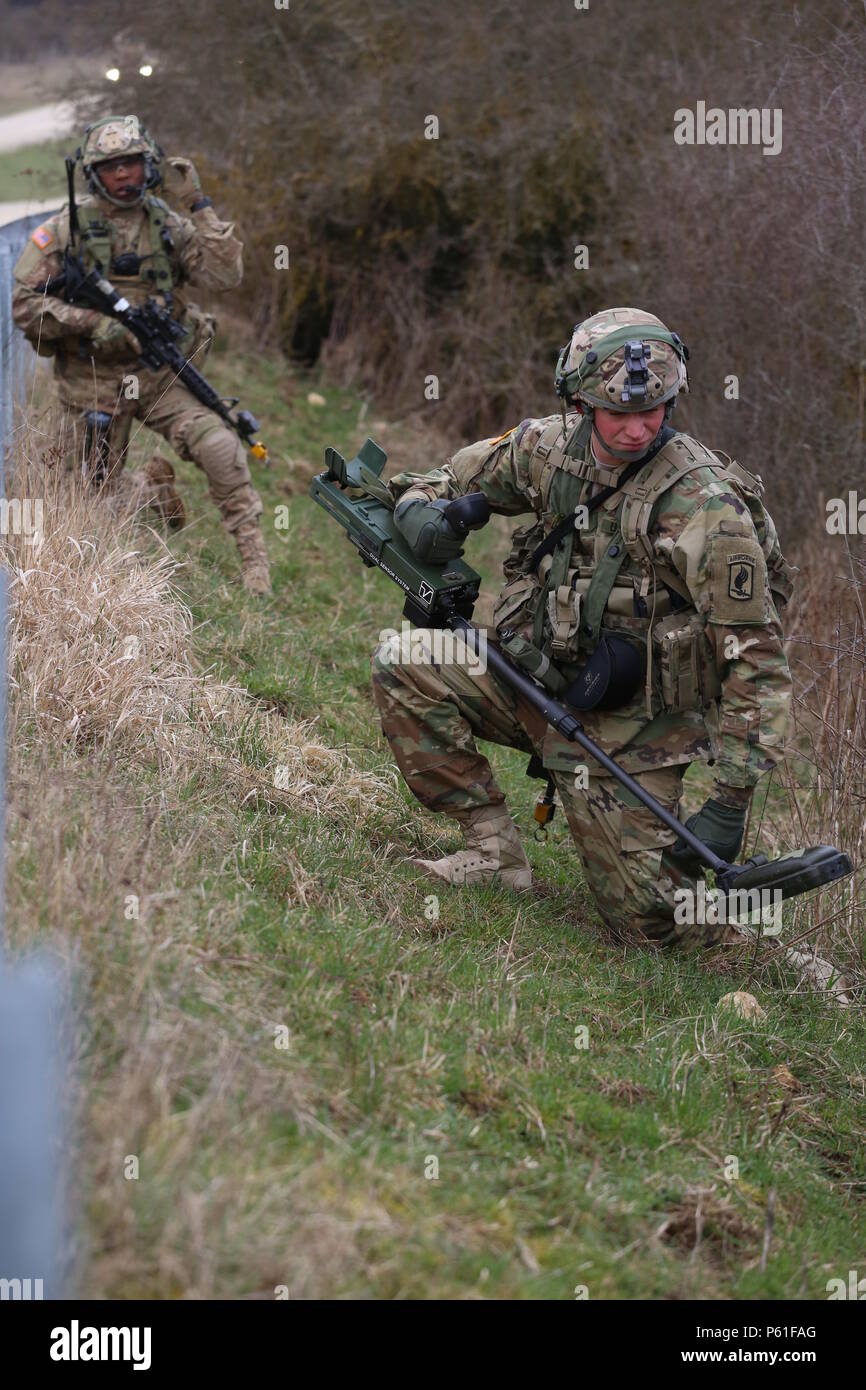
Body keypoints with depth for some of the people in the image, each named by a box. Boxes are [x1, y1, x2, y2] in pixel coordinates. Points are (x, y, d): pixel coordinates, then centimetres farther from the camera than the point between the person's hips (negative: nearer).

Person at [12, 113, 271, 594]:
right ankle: (152, 488, 42)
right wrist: (93, 323, -22)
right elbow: (24, 304, -10)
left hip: (160, 376, 0)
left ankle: (252, 554, -9)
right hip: (94, 385, 0)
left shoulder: (169, 225, 0)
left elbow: (225, 275, -12)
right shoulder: (66, 230, -6)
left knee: (221, 448, -24)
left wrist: (199, 207, -16)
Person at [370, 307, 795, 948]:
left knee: (652, 916, -10)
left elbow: (756, 654, -21)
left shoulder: (706, 508, -23)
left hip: (628, 724, -5)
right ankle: (496, 849, -4)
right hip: (537, 678, 5)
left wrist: (733, 799, -26)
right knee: (402, 665, -14)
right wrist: (418, 508, -16)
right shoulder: (550, 446, -6)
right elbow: (452, 479, 12)